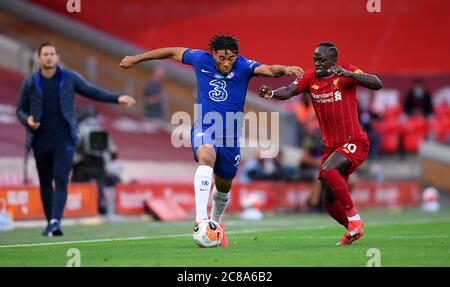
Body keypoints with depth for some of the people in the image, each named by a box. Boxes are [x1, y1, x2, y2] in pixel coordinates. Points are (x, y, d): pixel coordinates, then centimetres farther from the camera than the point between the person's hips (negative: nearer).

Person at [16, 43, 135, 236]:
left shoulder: (69, 78, 3)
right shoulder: (30, 83, 3)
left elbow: (92, 91, 10)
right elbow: (20, 110, 11)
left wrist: (117, 99, 2)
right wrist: (27, 120, -11)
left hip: (63, 140, -1)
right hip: (40, 139, 1)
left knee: (61, 180, -14)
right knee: (45, 183, 6)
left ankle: (55, 221, -23)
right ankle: (50, 222, 17)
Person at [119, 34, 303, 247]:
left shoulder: (243, 66, -12)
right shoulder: (201, 60, -8)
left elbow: (269, 70, -29)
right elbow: (172, 52, 6)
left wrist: (284, 69, -52)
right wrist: (135, 59, 12)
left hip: (230, 134, 2)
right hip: (204, 128, -2)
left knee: (224, 186, 15)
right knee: (207, 157, -35)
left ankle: (215, 223, 46)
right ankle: (201, 219, -44)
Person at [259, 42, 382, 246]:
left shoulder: (347, 72, -7)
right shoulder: (310, 77, 5)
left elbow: (377, 84, -21)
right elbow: (289, 91, -10)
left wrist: (347, 74, -34)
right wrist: (271, 93, -32)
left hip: (354, 142, -6)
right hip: (331, 146, 6)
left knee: (328, 170, -32)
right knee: (329, 202, 7)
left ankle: (354, 218, -19)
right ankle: (354, 229, 33)